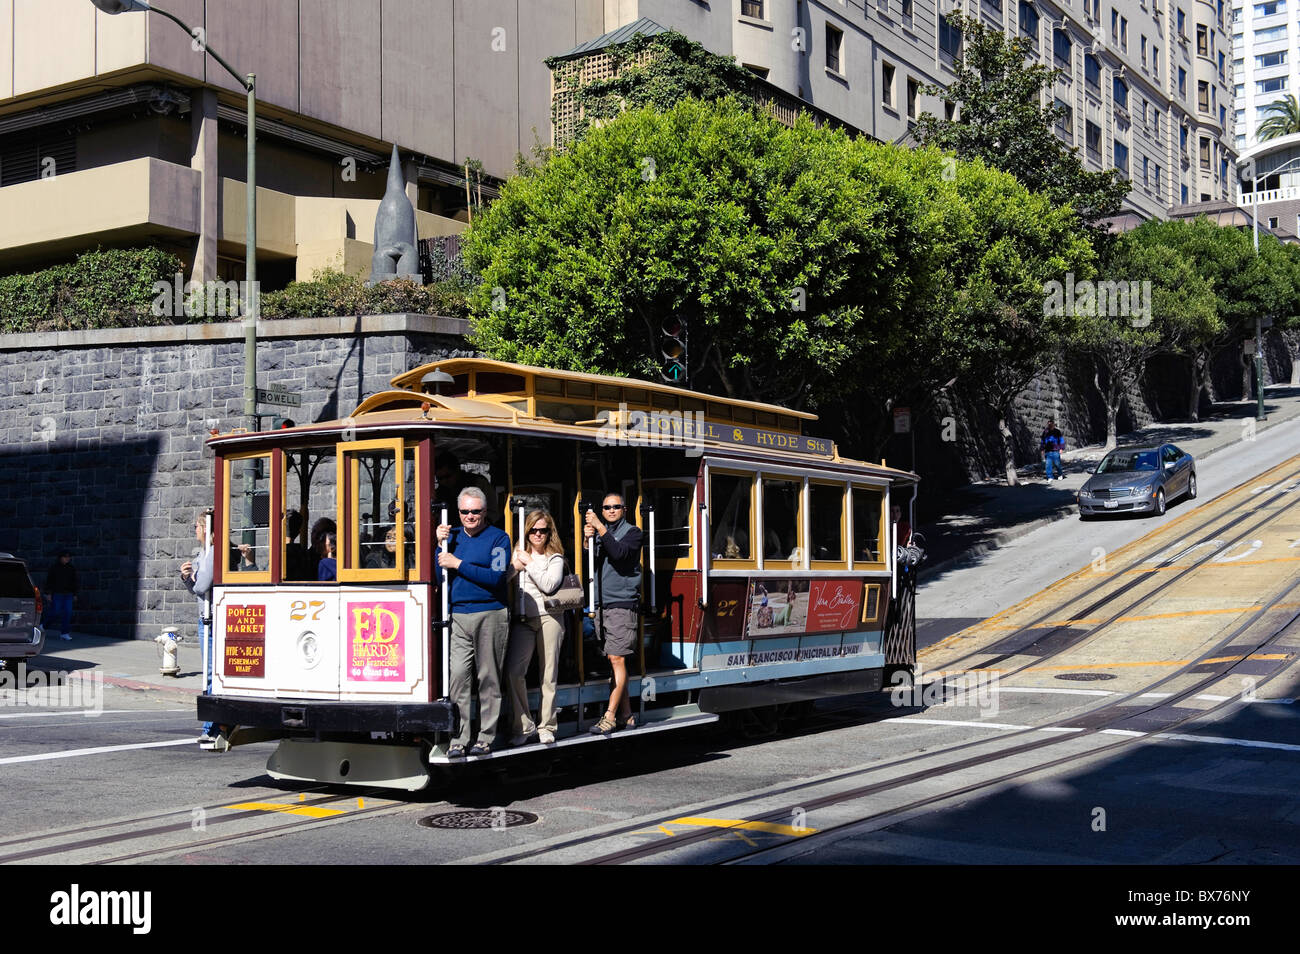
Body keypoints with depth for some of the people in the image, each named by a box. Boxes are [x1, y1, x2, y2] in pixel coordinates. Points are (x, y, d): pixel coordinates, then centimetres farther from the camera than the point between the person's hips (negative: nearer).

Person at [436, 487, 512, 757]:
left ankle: (486, 737, 10)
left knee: (489, 679, 3)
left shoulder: (498, 538, 1)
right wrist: (442, 545, -2)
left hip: (490, 615, -3)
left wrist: (458, 564, -11)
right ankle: (459, 739, -1)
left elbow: (496, 577, -11)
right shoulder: (452, 536, 15)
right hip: (457, 616, 3)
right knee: (457, 677, -5)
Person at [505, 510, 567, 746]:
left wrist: (529, 563, -5)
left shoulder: (555, 558, 6)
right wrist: (516, 566, -10)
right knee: (513, 671, -10)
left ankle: (546, 726, 12)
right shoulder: (519, 555, 13)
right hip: (523, 619, 2)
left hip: (549, 617, -2)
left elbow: (549, 585, -10)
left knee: (548, 675, 2)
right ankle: (523, 726, 0)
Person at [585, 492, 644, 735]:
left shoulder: (632, 532, 3)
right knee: (612, 661, 7)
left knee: (617, 659, -11)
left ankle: (610, 717, -14)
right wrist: (587, 540, -4)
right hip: (602, 605, 6)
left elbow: (619, 553, -18)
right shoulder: (599, 533, 19)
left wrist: (600, 529, -19)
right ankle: (626, 715, 13)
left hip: (622, 603, -6)